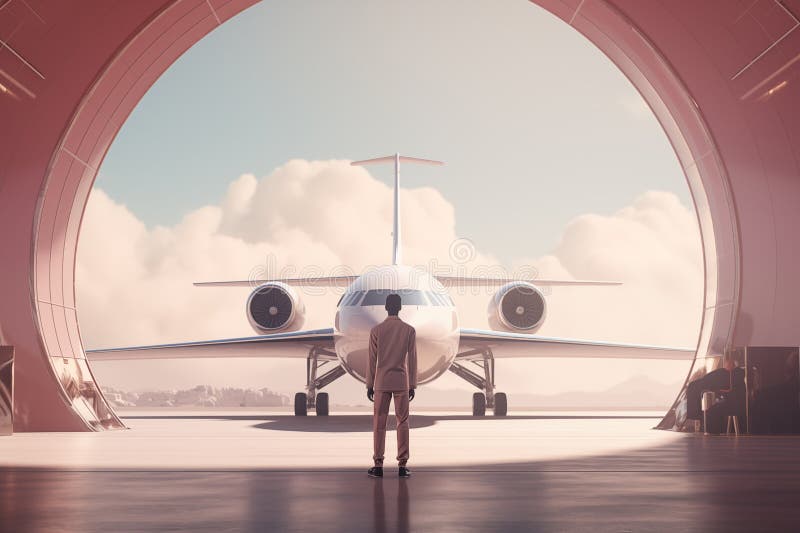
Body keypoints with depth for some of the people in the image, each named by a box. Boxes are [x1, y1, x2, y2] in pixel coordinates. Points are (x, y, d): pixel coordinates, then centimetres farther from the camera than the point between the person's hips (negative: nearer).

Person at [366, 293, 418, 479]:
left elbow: (372, 359, -1)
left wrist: (369, 385, 6)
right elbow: (412, 360, -1)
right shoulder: (409, 330, -1)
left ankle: (378, 465, 2)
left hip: (381, 382, 0)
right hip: (401, 382, 0)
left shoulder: (376, 330, -2)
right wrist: (412, 385, 6)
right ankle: (402, 465, 1)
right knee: (402, 423, 4)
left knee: (379, 423, 4)